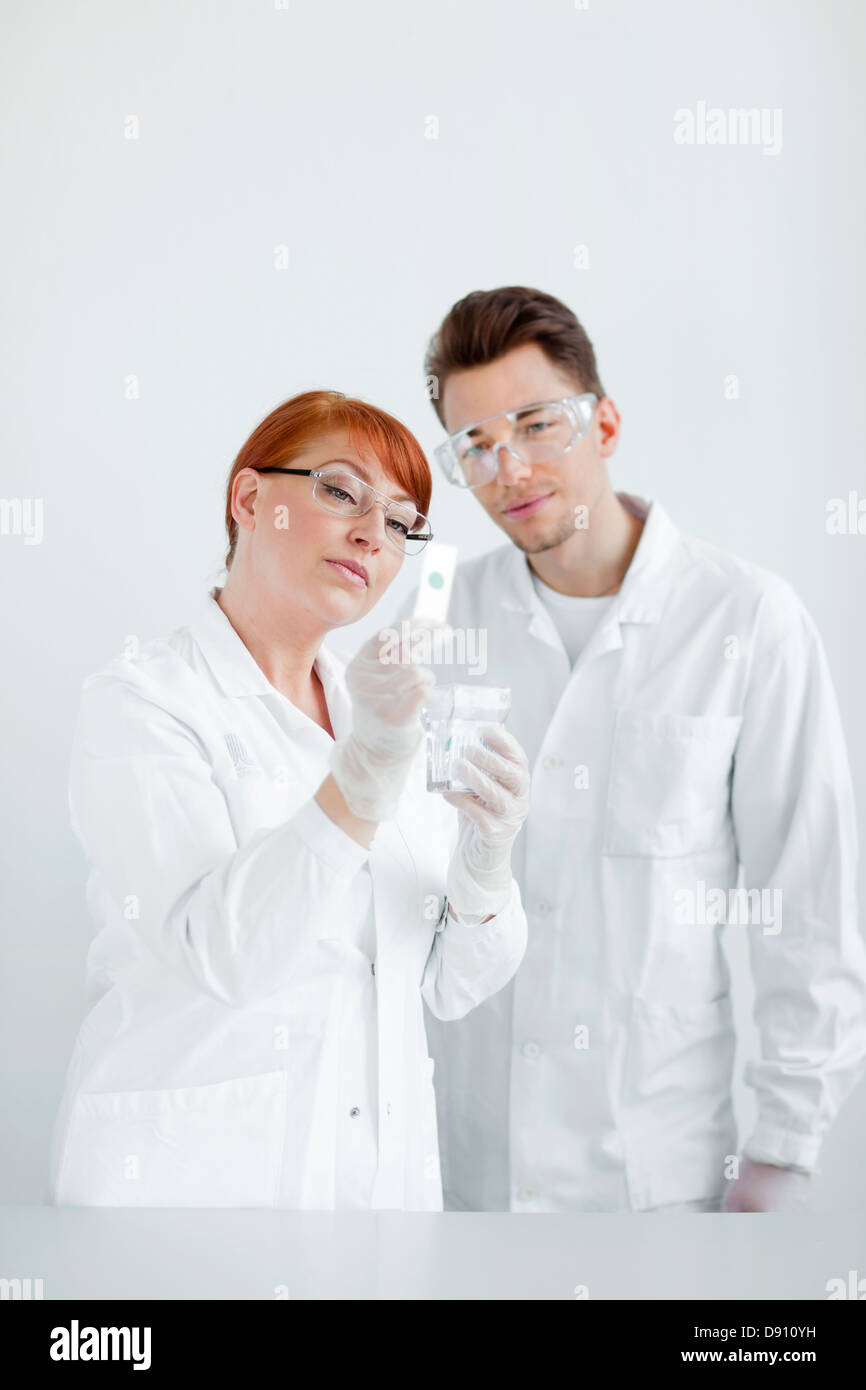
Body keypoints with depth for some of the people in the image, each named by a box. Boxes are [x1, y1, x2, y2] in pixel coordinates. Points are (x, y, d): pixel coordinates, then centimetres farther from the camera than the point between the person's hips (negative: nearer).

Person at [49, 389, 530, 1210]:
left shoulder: (384, 713, 9)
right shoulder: (138, 703, -8)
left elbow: (445, 985, 5)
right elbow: (217, 955, -22)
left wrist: (484, 869, -14)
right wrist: (363, 778, -31)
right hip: (196, 1175, -5)